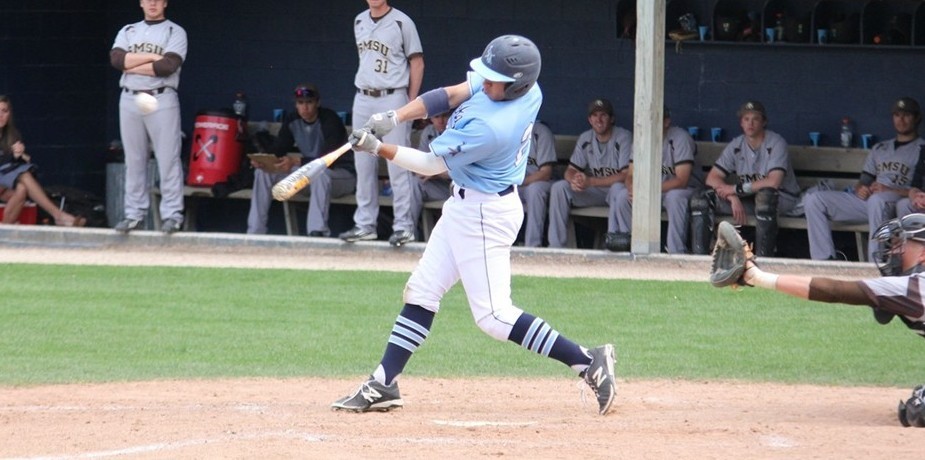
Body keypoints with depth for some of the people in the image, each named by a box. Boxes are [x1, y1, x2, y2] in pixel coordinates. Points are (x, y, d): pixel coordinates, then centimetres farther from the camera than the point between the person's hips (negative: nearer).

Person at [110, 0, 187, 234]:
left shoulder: (175, 32, 2)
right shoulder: (128, 31, 15)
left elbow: (168, 65, -14)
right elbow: (116, 59, -3)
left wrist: (133, 65, -7)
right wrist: (151, 57, -9)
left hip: (162, 101, -4)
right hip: (130, 101, 4)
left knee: (168, 159, -6)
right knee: (134, 161, 5)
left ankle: (172, 215, -6)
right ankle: (134, 215, 8)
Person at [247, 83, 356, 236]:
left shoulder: (330, 120, -21)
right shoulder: (291, 121, -2)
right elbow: (277, 152, -2)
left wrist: (296, 162, -45)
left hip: (343, 174, -7)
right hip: (309, 174, 7)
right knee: (263, 172, -9)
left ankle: (318, 232, -44)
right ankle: (254, 232, -10)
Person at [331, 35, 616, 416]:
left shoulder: (490, 128, -32)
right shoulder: (527, 90, -7)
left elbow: (431, 164, -19)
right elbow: (449, 96, 0)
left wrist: (377, 148, -13)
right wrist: (394, 117, -10)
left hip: (484, 214, -10)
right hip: (465, 205, 10)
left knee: (493, 316, -7)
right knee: (422, 292, 12)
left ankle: (587, 362, -6)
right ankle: (383, 385, 15)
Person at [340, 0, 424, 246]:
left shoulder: (401, 23, -6)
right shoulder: (360, 22, 12)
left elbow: (417, 62, -4)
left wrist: (411, 103, -7)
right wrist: (364, 91, 13)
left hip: (392, 99, -6)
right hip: (363, 99, 6)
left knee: (397, 164, -5)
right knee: (364, 165, 8)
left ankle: (404, 225, -1)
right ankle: (365, 224, 15)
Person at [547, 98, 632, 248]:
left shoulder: (624, 138, -13)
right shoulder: (585, 139, 4)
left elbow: (627, 175, -21)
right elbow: (570, 170, 3)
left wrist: (590, 182, -26)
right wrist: (574, 180, -25)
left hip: (615, 190, -5)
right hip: (593, 192, 5)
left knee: (618, 188, -39)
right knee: (558, 187, -15)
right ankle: (556, 246, -15)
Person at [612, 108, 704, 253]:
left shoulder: (680, 138, -20)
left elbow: (681, 180, -27)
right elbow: (631, 175, -1)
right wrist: (632, 188, -27)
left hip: (686, 189, -6)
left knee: (674, 197, -38)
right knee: (622, 195, -16)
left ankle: (676, 253, -34)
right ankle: (628, 246, -8)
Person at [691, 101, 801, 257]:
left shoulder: (776, 144, -15)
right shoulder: (736, 146, 1)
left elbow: (773, 182, -27)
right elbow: (712, 178, -3)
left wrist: (736, 189, -21)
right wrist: (733, 198, -22)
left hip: (783, 198, -5)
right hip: (748, 198, 5)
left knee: (764, 195, -43)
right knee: (700, 201, -11)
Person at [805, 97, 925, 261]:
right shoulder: (880, 149, 29)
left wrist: (891, 191, -17)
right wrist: (860, 189, 1)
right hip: (867, 201, 7)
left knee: (877, 200, -44)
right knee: (813, 199, -11)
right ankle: (824, 262, -22)